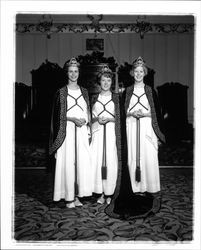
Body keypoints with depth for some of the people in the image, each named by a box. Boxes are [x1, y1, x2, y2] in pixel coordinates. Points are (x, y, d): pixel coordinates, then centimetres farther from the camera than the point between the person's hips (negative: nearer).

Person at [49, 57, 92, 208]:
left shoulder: (84, 92, 14)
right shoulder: (62, 92, 4)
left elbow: (87, 112, 14)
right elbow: (59, 115, 0)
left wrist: (84, 120, -6)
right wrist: (73, 119, -14)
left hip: (82, 130, 3)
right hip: (67, 131, -3)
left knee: (82, 162, 0)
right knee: (68, 162, -5)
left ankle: (77, 195, 10)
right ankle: (69, 197, 3)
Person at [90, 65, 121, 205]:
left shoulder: (115, 97, 8)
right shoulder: (95, 98, 13)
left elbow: (118, 117, 3)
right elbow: (90, 117, 12)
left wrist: (108, 119, -13)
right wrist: (97, 119, -7)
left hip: (111, 132, -1)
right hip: (97, 132, 2)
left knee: (111, 162, -5)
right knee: (97, 161, -5)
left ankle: (109, 193, 7)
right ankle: (100, 192, 6)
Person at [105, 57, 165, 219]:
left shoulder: (150, 90, 8)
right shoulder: (127, 91, 11)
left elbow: (157, 112, 6)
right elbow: (123, 111, 10)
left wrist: (144, 113, -10)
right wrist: (132, 113, -8)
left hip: (147, 128, -1)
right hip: (131, 128, 1)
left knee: (149, 158, -6)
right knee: (133, 158, -2)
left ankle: (151, 189, 7)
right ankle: (137, 188, 9)